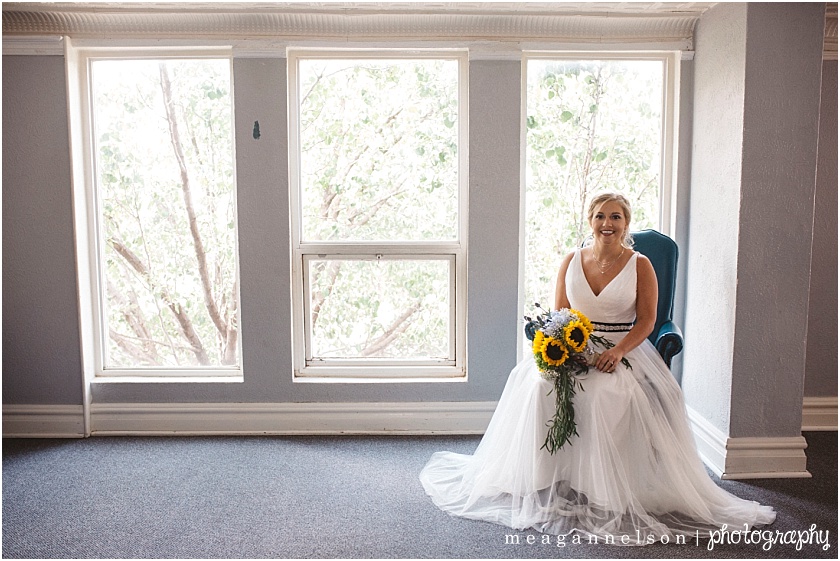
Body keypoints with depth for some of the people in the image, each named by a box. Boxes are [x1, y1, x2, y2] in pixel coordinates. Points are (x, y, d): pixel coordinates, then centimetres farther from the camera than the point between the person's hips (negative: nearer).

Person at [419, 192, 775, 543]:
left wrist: (618, 352, -19)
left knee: (607, 393, -34)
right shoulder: (571, 261, 8)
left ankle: (607, 491, -16)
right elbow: (558, 314, 8)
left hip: (623, 352, -2)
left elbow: (647, 320, -2)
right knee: (541, 387, -28)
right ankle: (547, 482, -14)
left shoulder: (640, 265, 2)